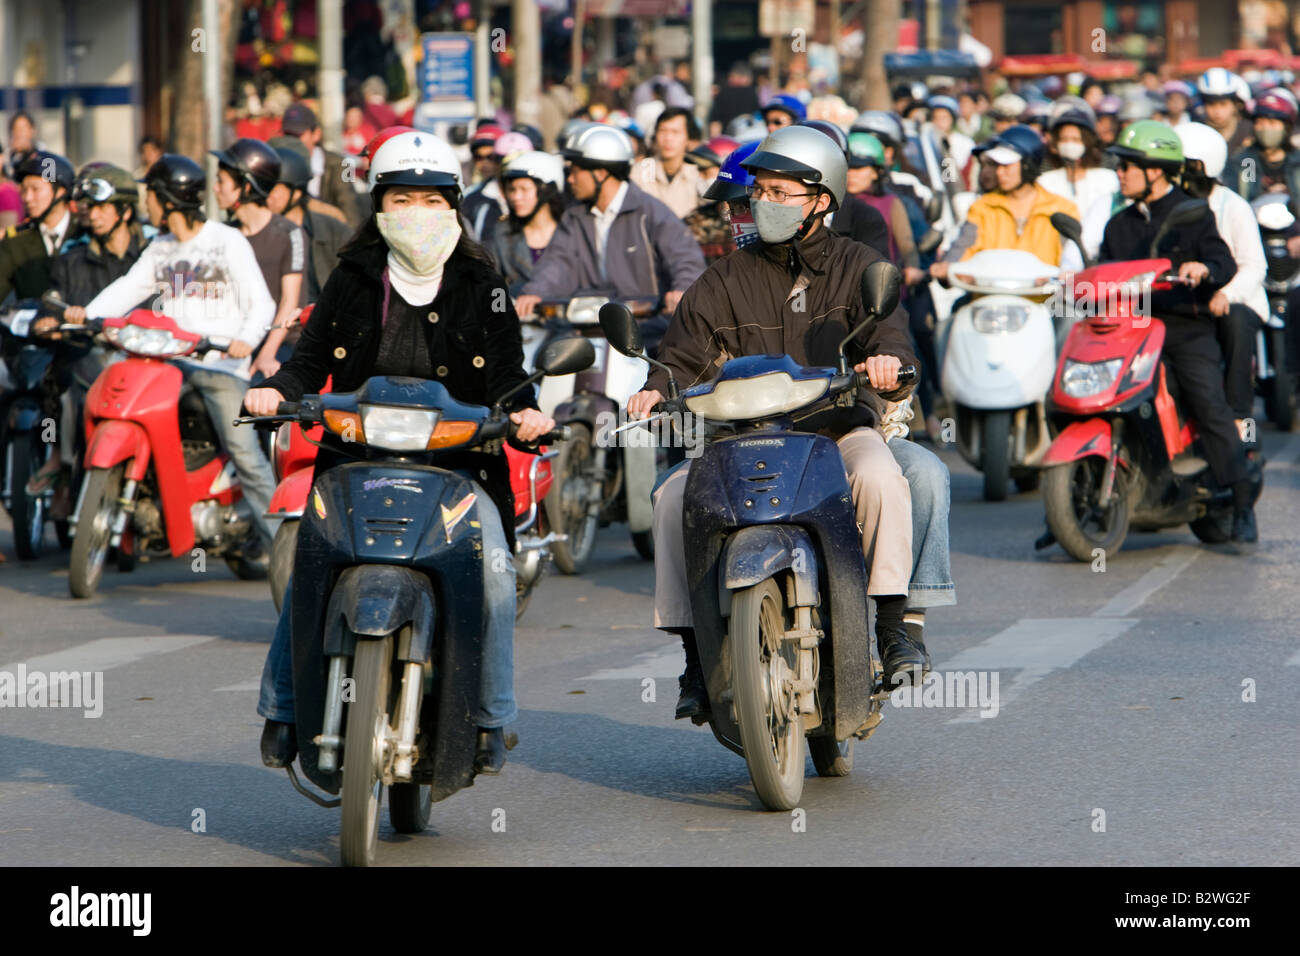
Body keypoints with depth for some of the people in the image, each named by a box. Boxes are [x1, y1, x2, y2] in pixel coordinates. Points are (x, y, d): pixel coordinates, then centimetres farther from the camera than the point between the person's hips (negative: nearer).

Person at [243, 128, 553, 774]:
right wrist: (278, 391, -12)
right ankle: (281, 709, -7)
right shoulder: (353, 280, 12)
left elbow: (506, 375, 6)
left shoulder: (480, 285, 10)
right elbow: (313, 358, 9)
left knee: (493, 572, -24)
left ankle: (491, 720, -10)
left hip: (456, 463, 0)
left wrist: (523, 411, -16)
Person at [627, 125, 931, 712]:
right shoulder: (728, 279, 13)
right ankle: (696, 650, -19)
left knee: (879, 474, -36)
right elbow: (686, 350, 8)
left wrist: (887, 361, -31)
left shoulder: (858, 268, 8)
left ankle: (892, 624, -27)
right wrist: (658, 389, -15)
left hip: (839, 426, -2)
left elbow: (888, 331, -6)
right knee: (674, 495, -24)